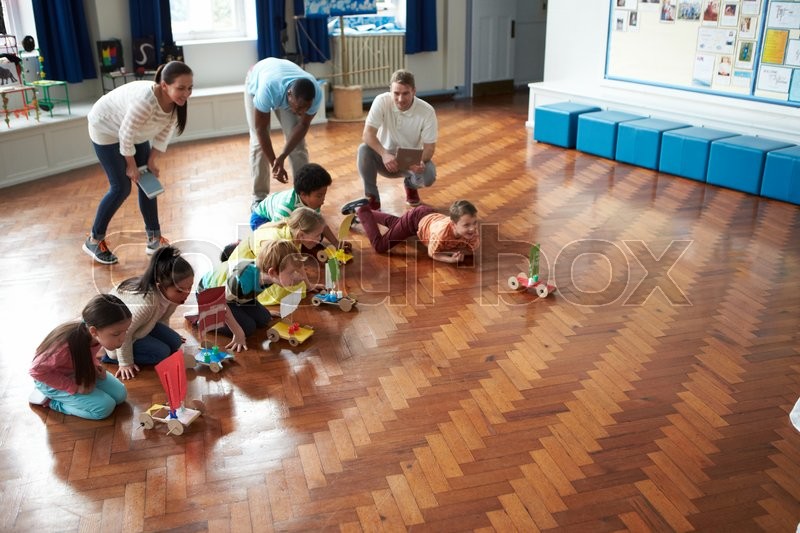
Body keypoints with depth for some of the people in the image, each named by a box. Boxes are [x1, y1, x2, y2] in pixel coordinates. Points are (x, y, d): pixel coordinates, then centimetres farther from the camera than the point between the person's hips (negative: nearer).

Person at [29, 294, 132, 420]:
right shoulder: (67, 346, -42)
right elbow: (37, 371, -28)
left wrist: (94, 364, -12)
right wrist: (74, 387, -27)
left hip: (78, 371, 7)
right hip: (53, 380, -7)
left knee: (120, 394, 1)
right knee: (104, 407, -16)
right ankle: (49, 399, -1)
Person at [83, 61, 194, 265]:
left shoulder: (176, 102, -20)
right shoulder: (145, 101, -42)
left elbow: (165, 131, -5)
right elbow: (126, 134, -30)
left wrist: (153, 160, -5)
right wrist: (131, 165, -18)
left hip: (134, 132, 7)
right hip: (106, 128, -7)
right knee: (121, 188, -7)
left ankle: (154, 239, 15)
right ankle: (94, 240, 10)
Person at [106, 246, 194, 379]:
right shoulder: (145, 303, -44)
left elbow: (164, 316, 3)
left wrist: (167, 335, 18)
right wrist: (125, 363, -19)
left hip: (139, 324, 8)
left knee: (174, 343, 3)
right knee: (162, 353, -16)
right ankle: (111, 355, -1)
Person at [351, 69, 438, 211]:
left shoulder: (427, 111, -19)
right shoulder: (381, 101, -20)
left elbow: (429, 146, -16)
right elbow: (367, 134, -27)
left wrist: (421, 161, -39)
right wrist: (384, 154, -44)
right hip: (385, 157, 0)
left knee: (429, 175, -30)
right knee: (363, 150, -30)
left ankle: (410, 185, 10)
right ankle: (372, 198, -12)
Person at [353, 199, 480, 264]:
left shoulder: (473, 232, -32)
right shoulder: (443, 231, -44)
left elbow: (472, 249, -17)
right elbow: (432, 254, -29)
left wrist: (449, 250, -32)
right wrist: (451, 259, -44)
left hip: (431, 217, 6)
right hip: (415, 218, -6)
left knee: (394, 223, 32)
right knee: (379, 246, -1)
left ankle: (369, 214, 53)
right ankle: (362, 210, 13)